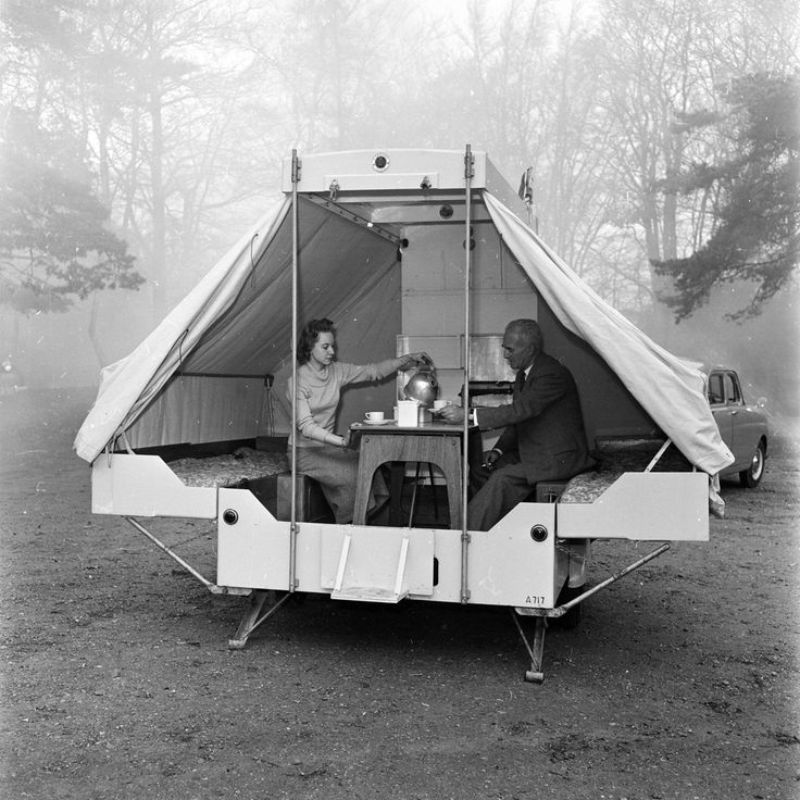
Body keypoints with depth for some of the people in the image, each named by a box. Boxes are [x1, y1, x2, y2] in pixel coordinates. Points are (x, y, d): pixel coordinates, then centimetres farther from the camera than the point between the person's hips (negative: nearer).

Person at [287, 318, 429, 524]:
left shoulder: (337, 371, 3)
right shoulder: (298, 380, -14)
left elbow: (373, 371, 6)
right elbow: (306, 426, -23)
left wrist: (408, 359, -6)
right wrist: (340, 441, -36)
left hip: (328, 446, 6)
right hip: (305, 451, -6)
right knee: (351, 476, -26)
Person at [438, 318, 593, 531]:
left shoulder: (553, 374, -21)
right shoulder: (523, 374, 10)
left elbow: (519, 410, -31)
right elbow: (517, 421, 16)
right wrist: (498, 450, -1)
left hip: (560, 458, -10)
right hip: (532, 454, 10)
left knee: (503, 479, -25)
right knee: (480, 473, -1)